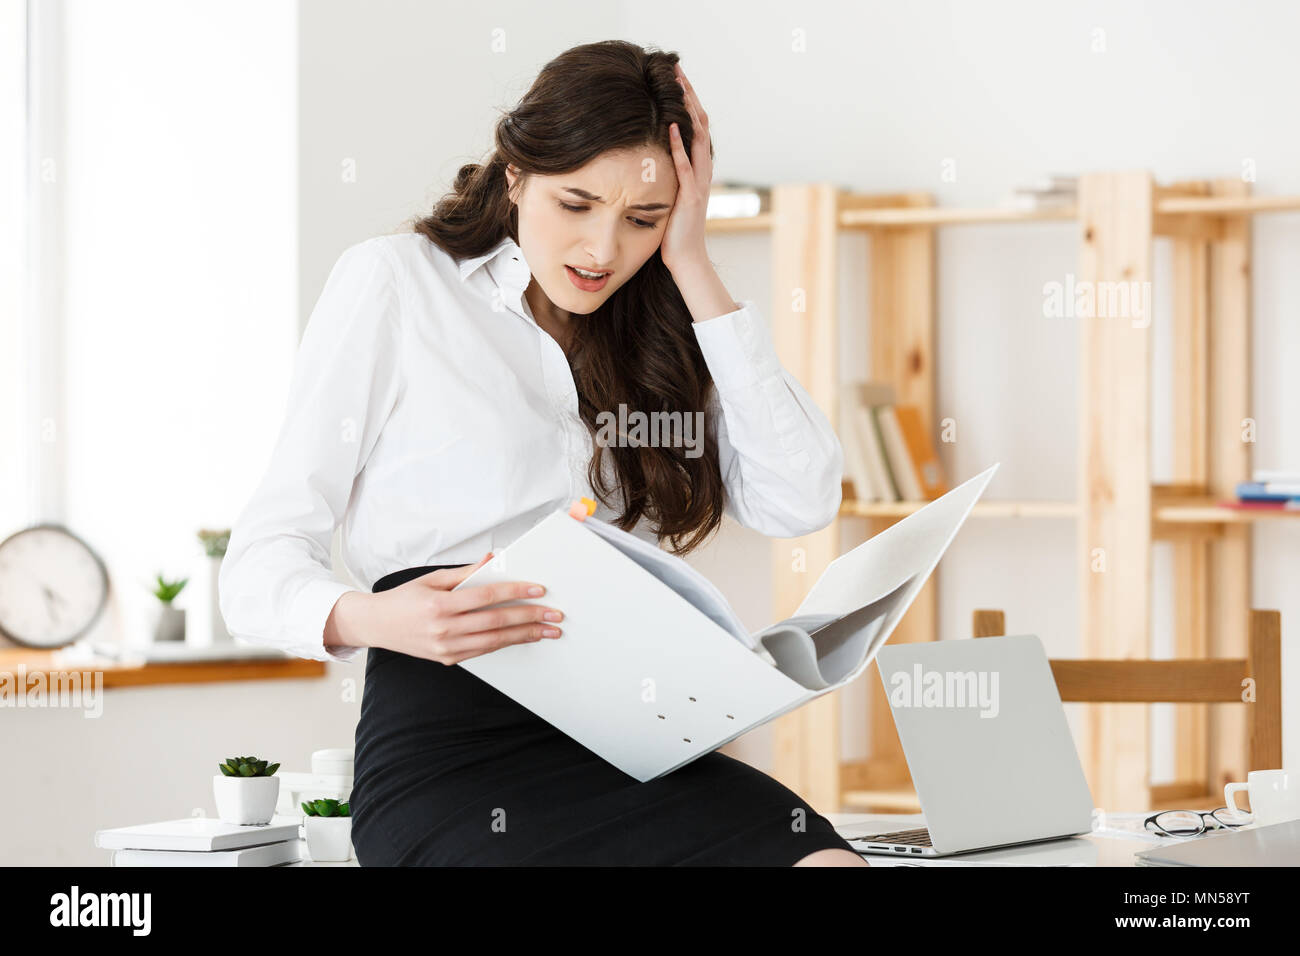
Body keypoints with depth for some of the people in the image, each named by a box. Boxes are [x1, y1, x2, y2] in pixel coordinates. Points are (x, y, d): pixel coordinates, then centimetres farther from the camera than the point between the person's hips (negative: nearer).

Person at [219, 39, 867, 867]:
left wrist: (692, 270, 4)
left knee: (829, 860, -27)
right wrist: (367, 620, -23)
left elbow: (802, 503, 3)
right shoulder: (398, 281, 7)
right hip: (448, 742, -4)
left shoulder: (652, 330, 20)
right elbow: (260, 565, 1)